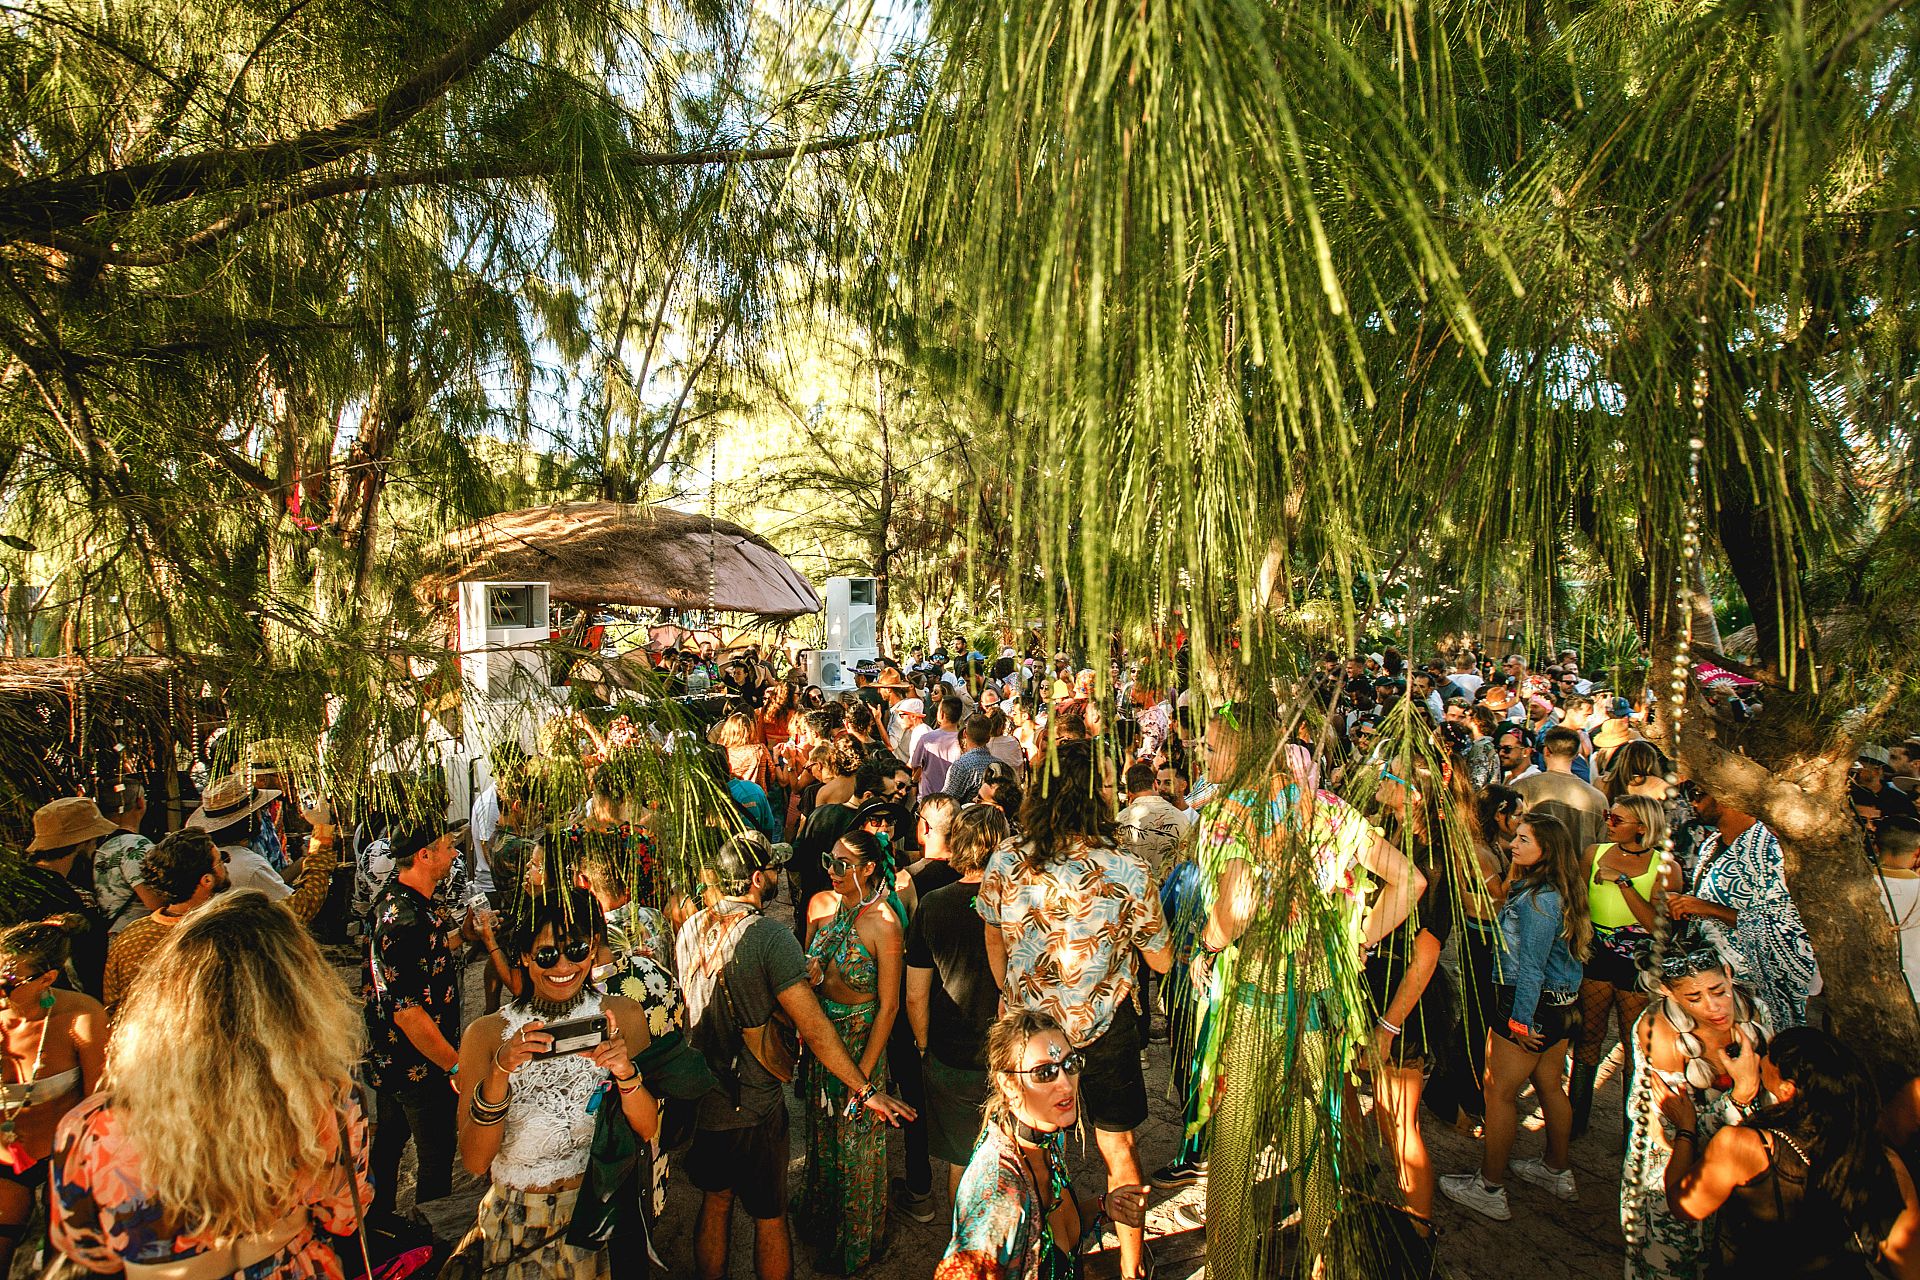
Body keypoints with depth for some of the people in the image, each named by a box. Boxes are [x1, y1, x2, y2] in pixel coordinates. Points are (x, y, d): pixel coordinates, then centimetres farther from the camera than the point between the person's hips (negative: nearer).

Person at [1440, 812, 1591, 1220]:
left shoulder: (1535, 899, -23)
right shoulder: (1560, 893, 7)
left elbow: (1530, 968, -22)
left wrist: (1520, 1020, -17)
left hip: (1529, 1005, -9)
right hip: (1561, 1004, 10)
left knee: (1499, 1093, 1)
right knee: (1549, 1087, 22)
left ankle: (1490, 1188, 10)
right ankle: (1557, 1171, 37)